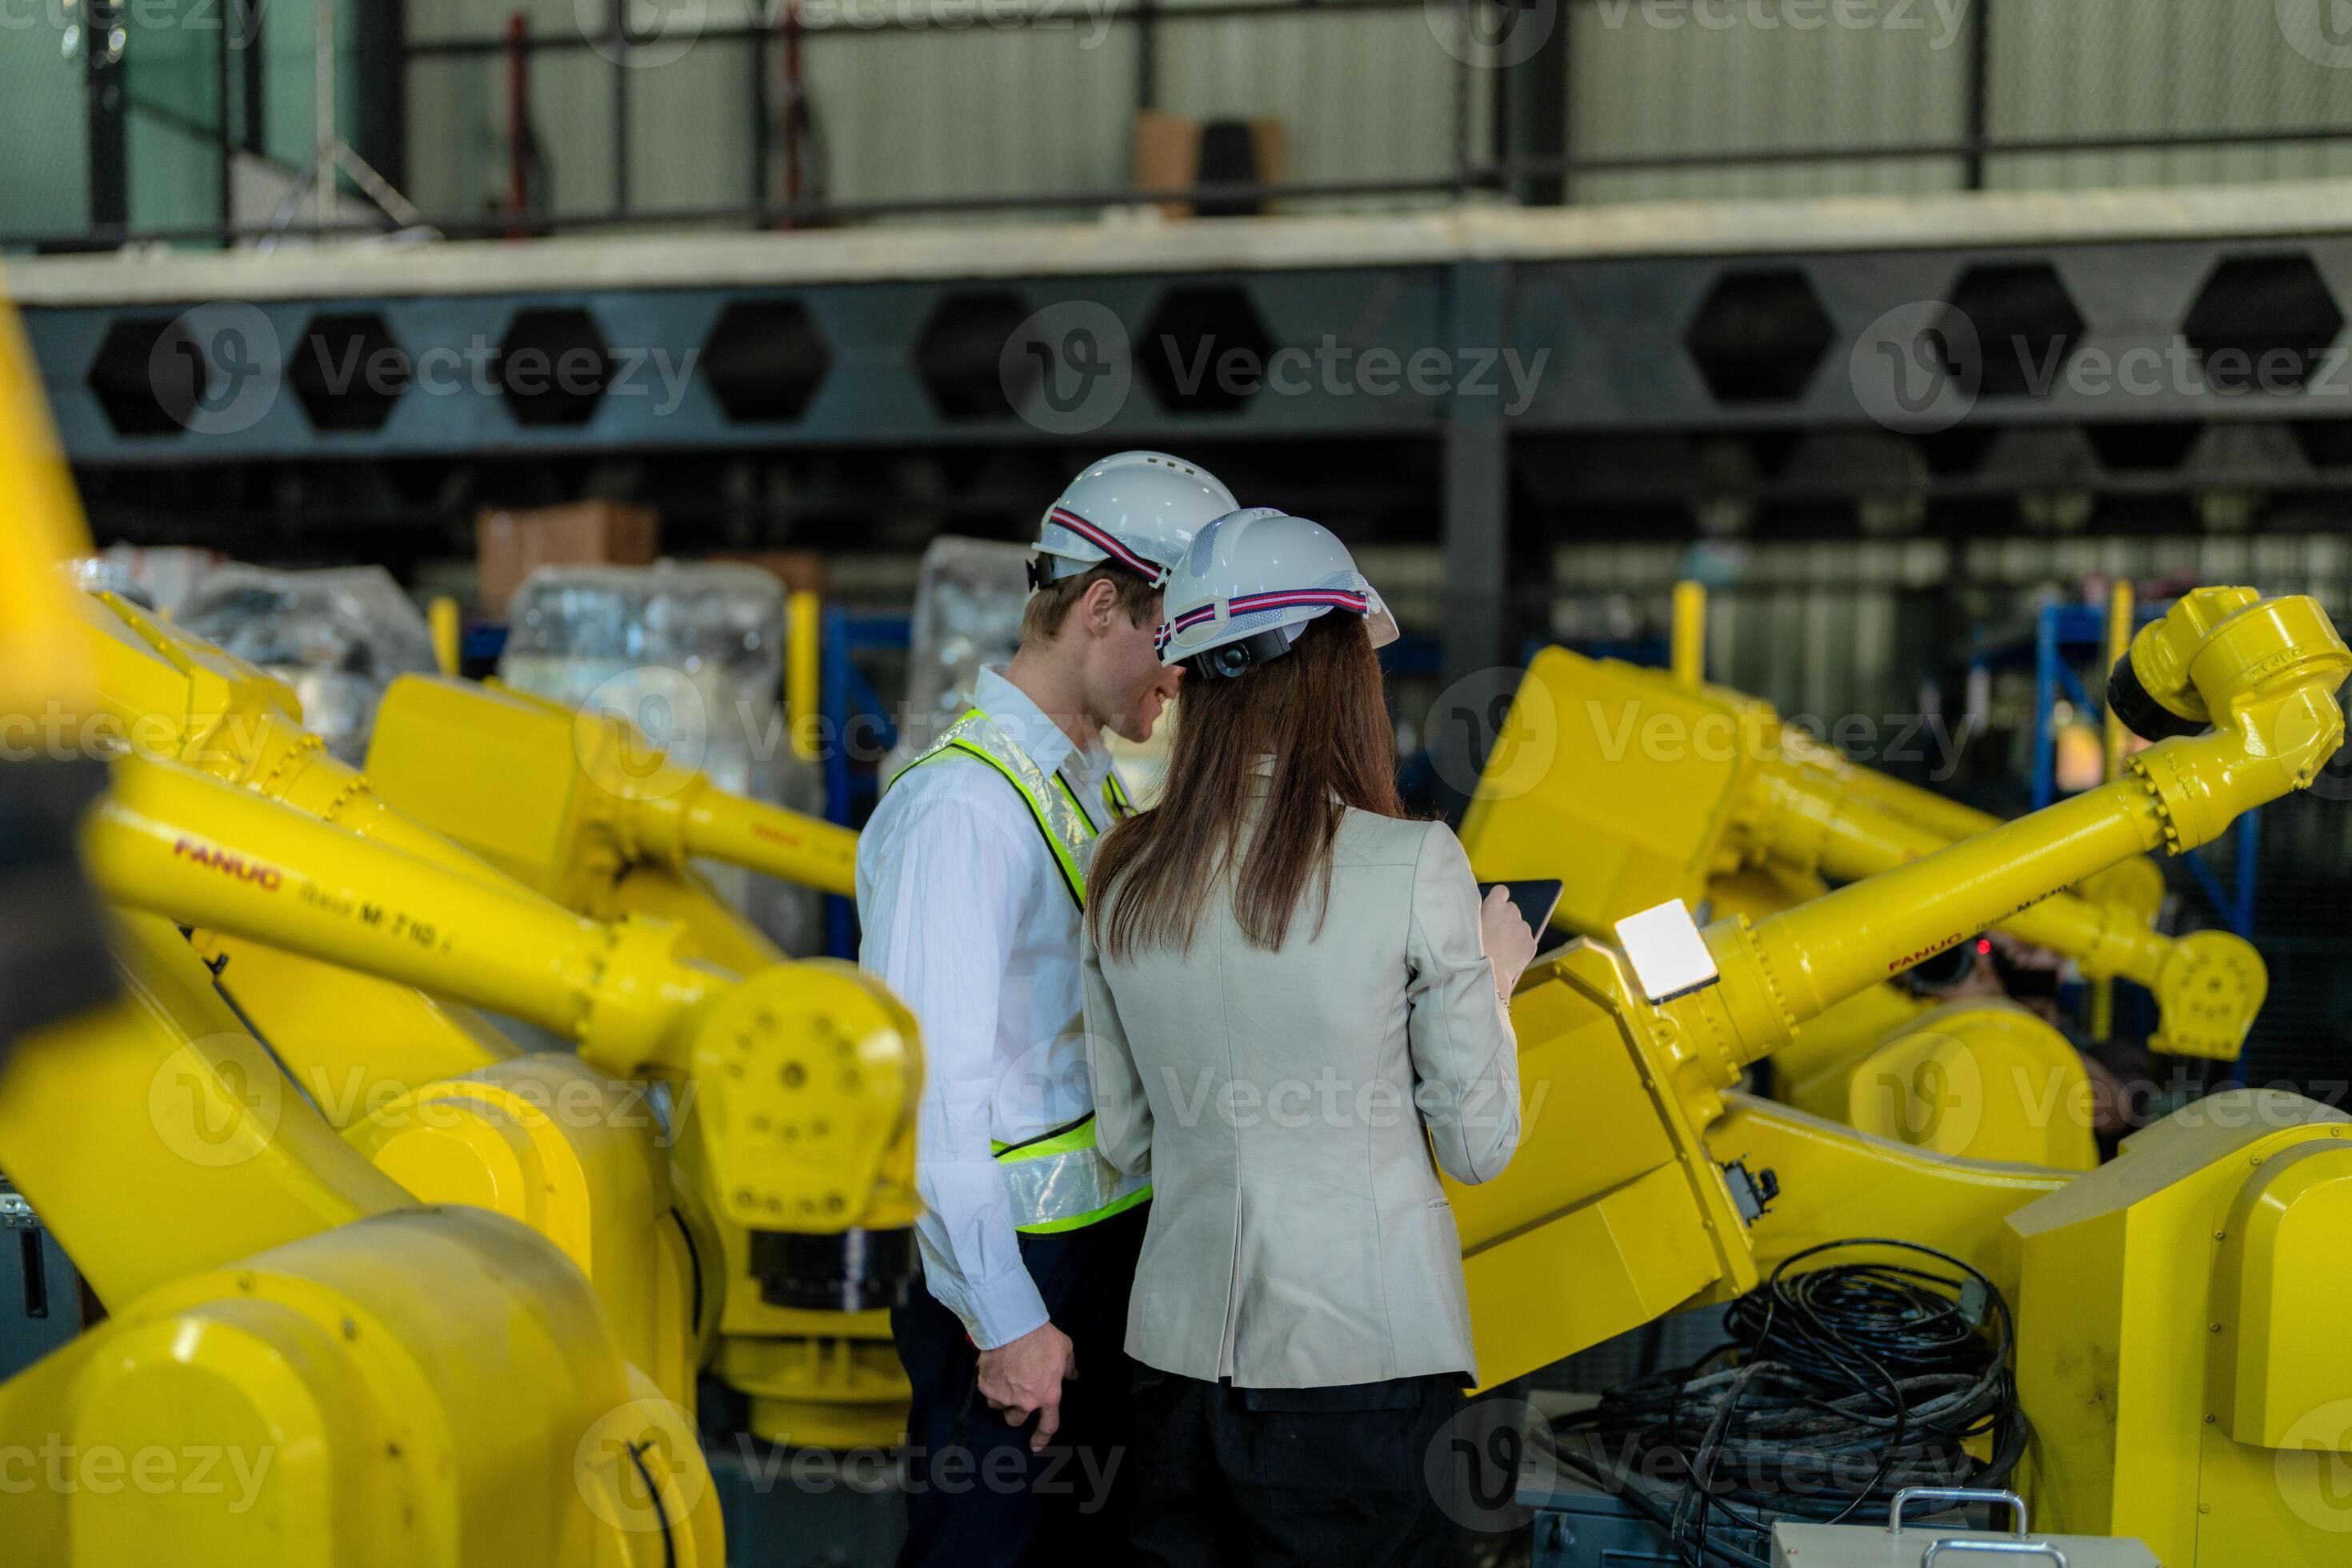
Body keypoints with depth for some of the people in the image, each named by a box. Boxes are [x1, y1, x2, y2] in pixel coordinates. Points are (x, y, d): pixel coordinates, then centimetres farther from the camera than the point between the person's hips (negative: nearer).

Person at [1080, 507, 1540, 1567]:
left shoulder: (1122, 875, -2)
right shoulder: (1412, 864, -14)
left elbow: (1126, 1143, 8)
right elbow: (1479, 1147, -5)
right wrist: (1493, 981, 10)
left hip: (1178, 1347, 4)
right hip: (1360, 1354, -4)